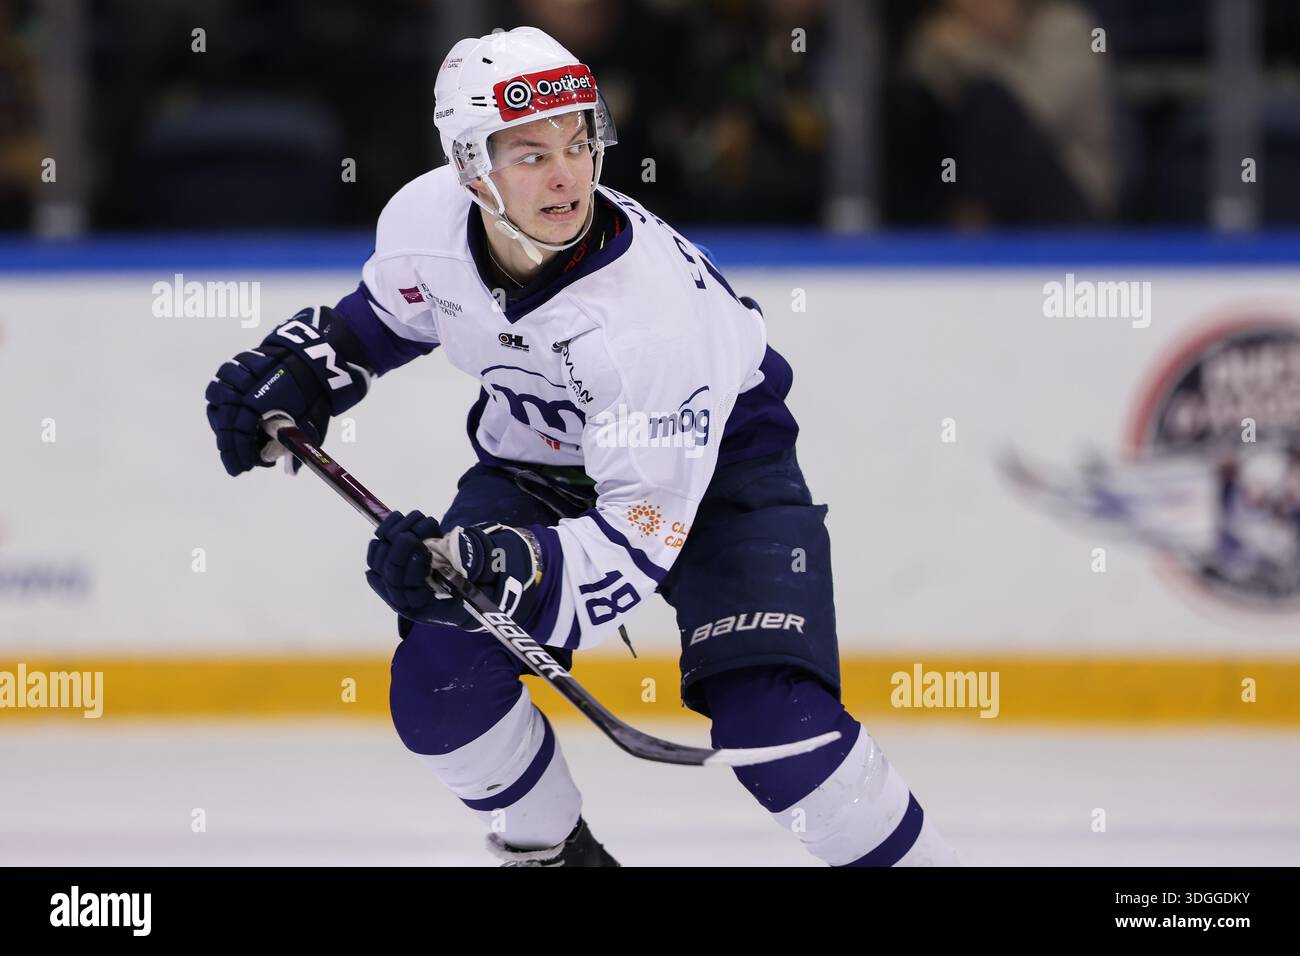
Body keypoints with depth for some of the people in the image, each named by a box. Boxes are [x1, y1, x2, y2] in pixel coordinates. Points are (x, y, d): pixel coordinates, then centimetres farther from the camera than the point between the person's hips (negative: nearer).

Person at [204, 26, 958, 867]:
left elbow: (636, 537, -39)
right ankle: (552, 850, 16)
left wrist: (475, 562, -51)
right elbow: (386, 312, 8)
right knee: (439, 690, -12)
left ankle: (912, 855, 0)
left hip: (717, 457, -5)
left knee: (771, 723, -23)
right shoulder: (424, 221, -21)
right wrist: (295, 372, -8)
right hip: (539, 456, 5)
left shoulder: (654, 306, -38)